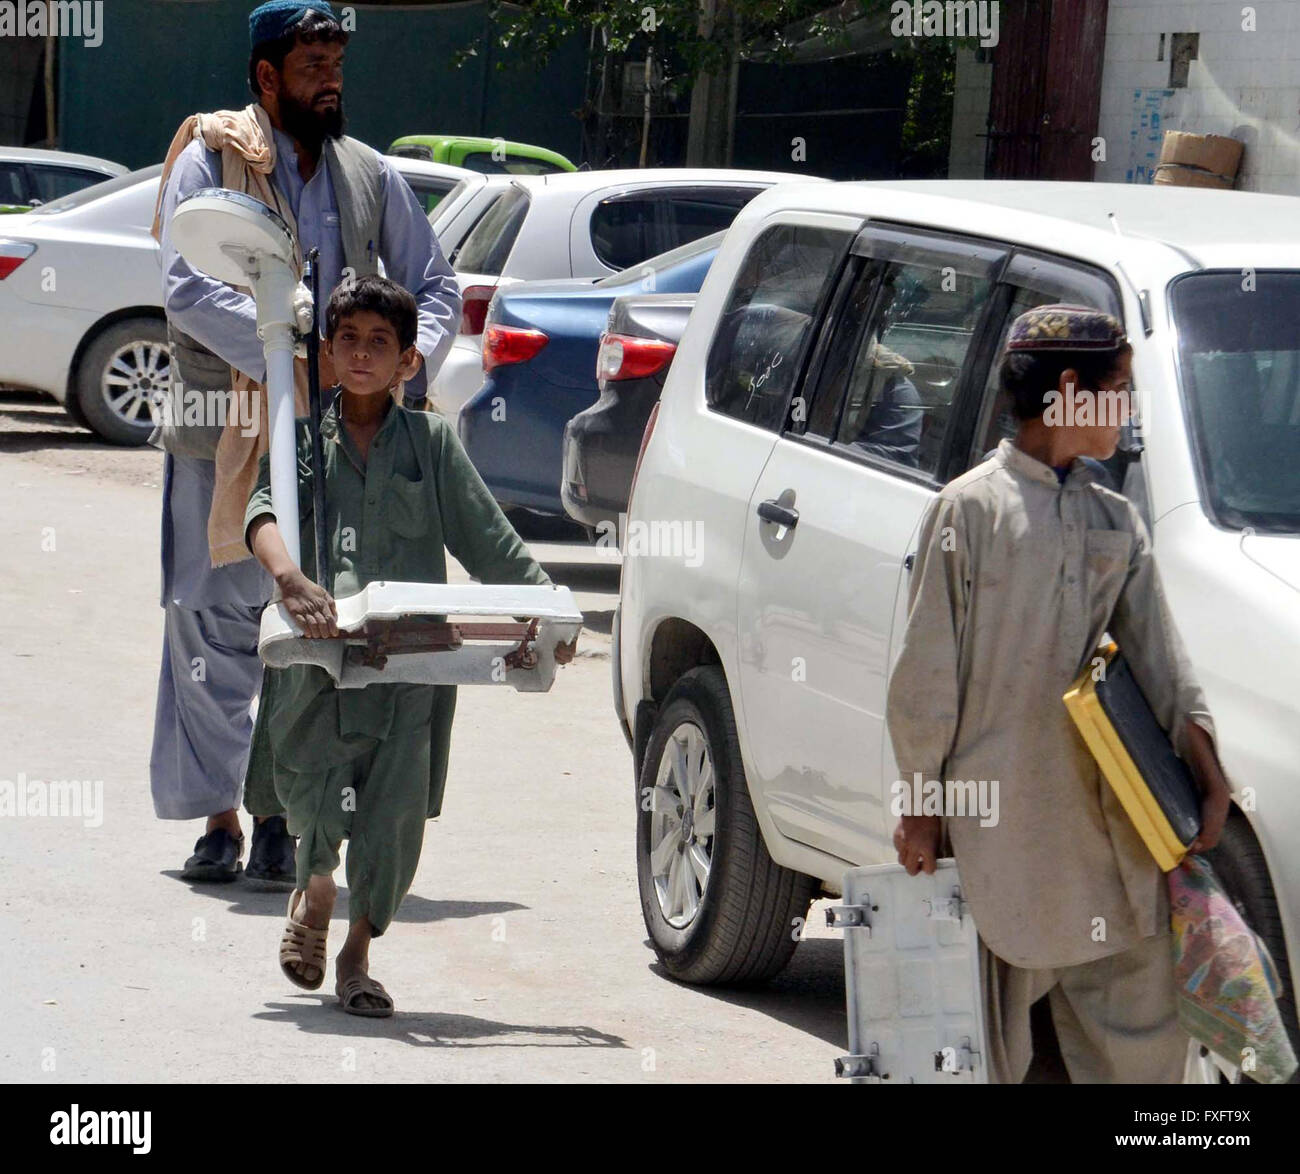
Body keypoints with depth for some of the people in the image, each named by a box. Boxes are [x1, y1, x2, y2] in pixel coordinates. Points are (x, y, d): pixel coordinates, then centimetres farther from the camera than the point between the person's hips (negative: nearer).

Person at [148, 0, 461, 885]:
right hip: (220, 436, -3)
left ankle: (282, 814, 8)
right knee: (213, 628, -1)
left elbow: (435, 284, 17)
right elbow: (188, 288, -14)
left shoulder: (369, 175, 12)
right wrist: (295, 350, -23)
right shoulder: (209, 163, -1)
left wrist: (412, 357, -5)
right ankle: (218, 816, 8)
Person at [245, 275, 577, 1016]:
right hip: (317, 648, 0)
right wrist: (290, 579, -28)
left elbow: (489, 537, 11)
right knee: (313, 785, -6)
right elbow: (266, 512, -8)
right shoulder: (303, 436, 9)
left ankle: (360, 953, 12)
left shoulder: (432, 442, 12)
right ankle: (314, 891, 30)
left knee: (397, 803, -6)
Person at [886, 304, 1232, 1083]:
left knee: (1141, 1003, 4)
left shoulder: (1117, 522, 13)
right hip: (997, 814, -5)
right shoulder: (971, 508, -4)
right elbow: (929, 668, -4)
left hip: (1105, 813, 5)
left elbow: (1157, 652, 8)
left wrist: (1204, 762, -7)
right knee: (989, 1026, 2)